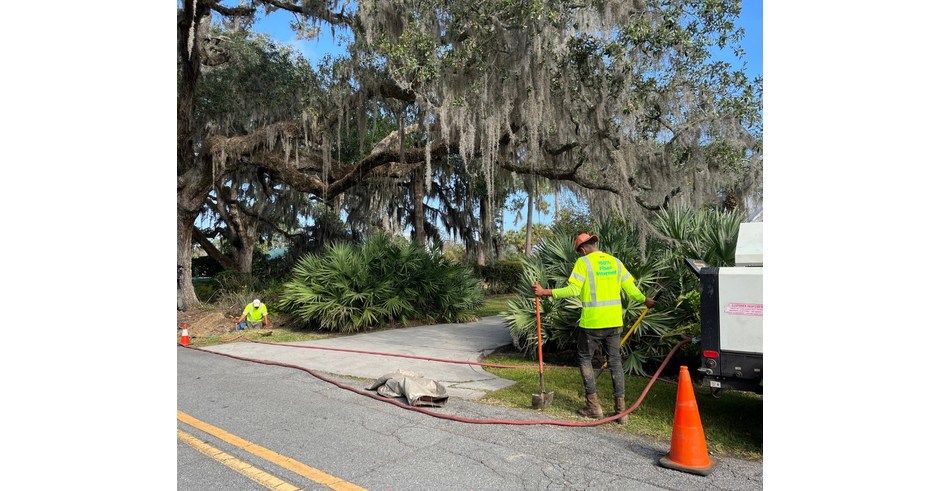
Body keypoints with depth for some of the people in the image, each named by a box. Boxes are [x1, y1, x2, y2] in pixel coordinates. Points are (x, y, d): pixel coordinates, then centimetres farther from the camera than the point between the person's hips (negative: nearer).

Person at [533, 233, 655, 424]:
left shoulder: (584, 262, -7)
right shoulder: (615, 262, 9)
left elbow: (573, 289, -17)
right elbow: (631, 288, 11)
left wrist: (545, 292, -13)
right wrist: (645, 300, 30)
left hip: (592, 322, -5)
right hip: (614, 321, 5)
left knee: (584, 358, 12)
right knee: (615, 360, 13)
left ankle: (593, 405, 12)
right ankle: (620, 409, 15)